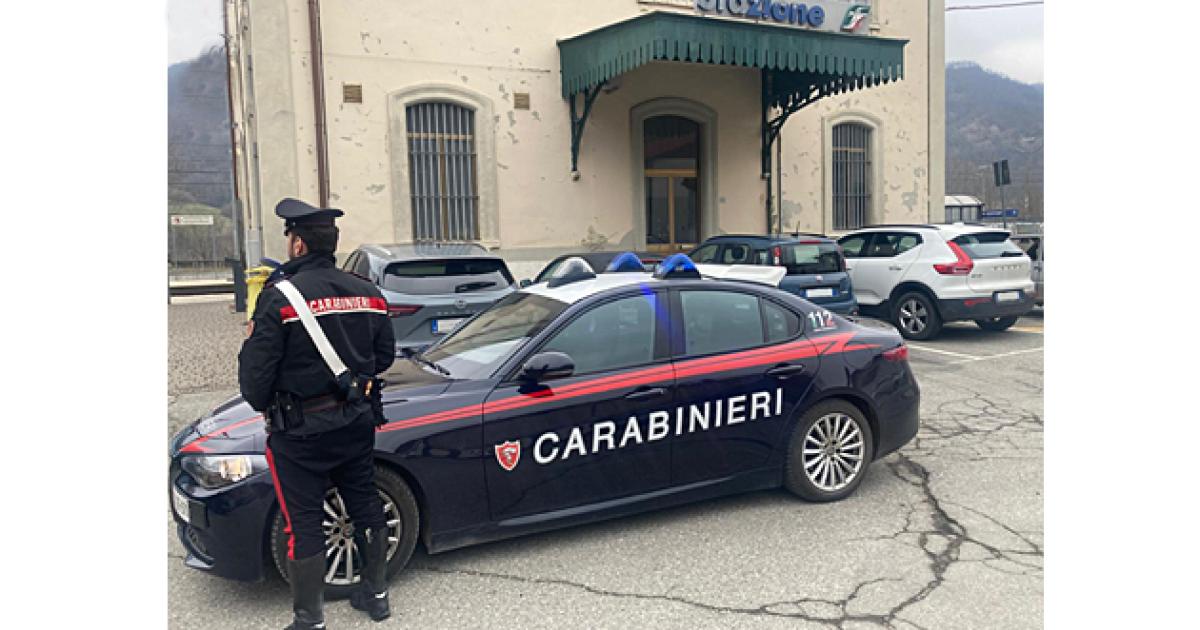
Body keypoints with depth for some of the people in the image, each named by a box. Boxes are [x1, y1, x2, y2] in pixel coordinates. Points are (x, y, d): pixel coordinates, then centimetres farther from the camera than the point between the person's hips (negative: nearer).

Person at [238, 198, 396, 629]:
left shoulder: (280, 297, -17)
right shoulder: (367, 293, 1)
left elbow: (257, 372, -15)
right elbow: (384, 356, 9)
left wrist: (261, 404, 7)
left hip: (300, 432, -5)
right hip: (358, 422, 6)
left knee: (304, 523, 6)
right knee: (365, 505, 18)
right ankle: (376, 594, 33)